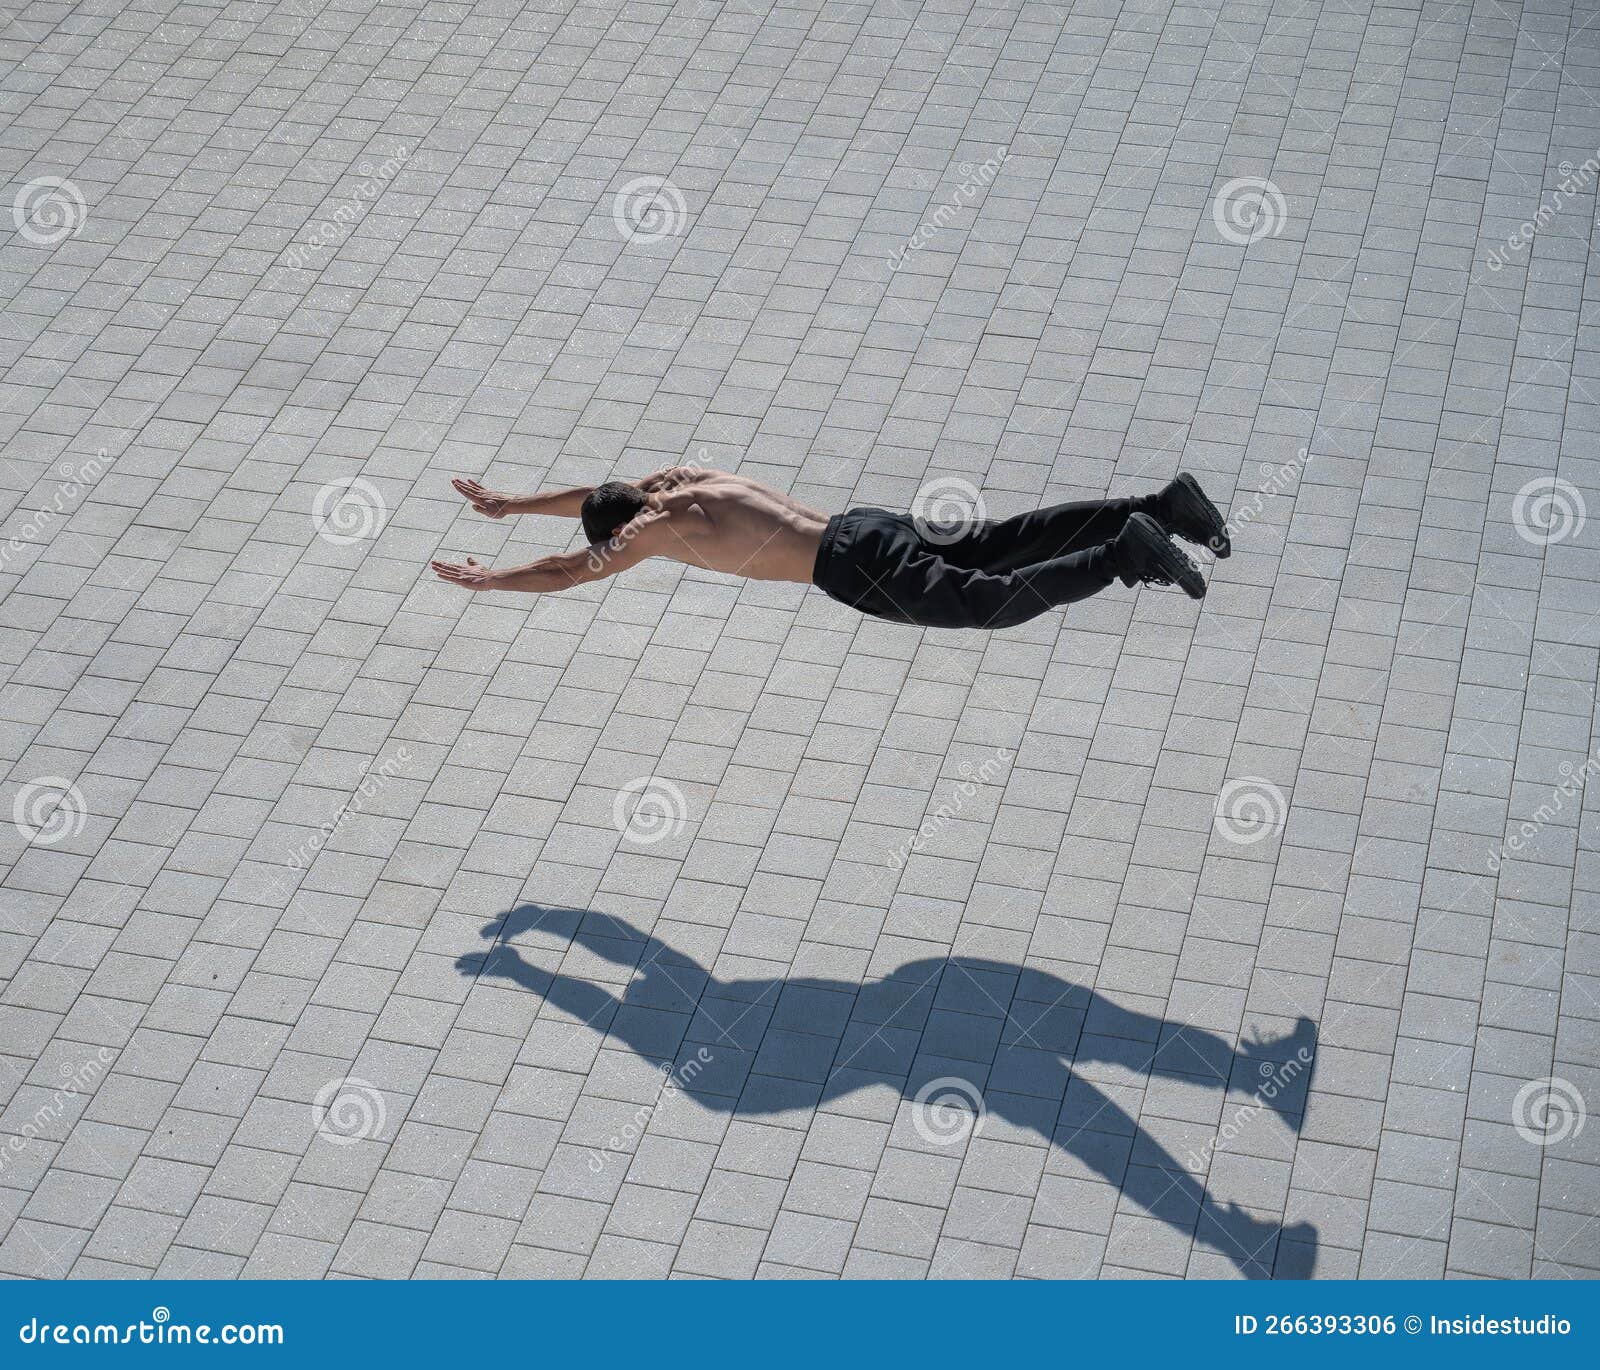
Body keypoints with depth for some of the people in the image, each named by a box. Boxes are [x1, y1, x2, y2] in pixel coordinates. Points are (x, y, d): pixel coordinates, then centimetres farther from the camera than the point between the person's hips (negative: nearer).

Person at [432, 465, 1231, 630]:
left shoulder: (657, 529, -6)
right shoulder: (678, 480, 17)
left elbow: (564, 573, -6)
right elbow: (591, 494, 33)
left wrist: (488, 580, 6)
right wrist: (505, 505, 36)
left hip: (859, 569, -8)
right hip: (874, 530, 8)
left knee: (999, 600, -10)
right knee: (1009, 541, 9)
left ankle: (1129, 555, -20)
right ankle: (1160, 506, 4)